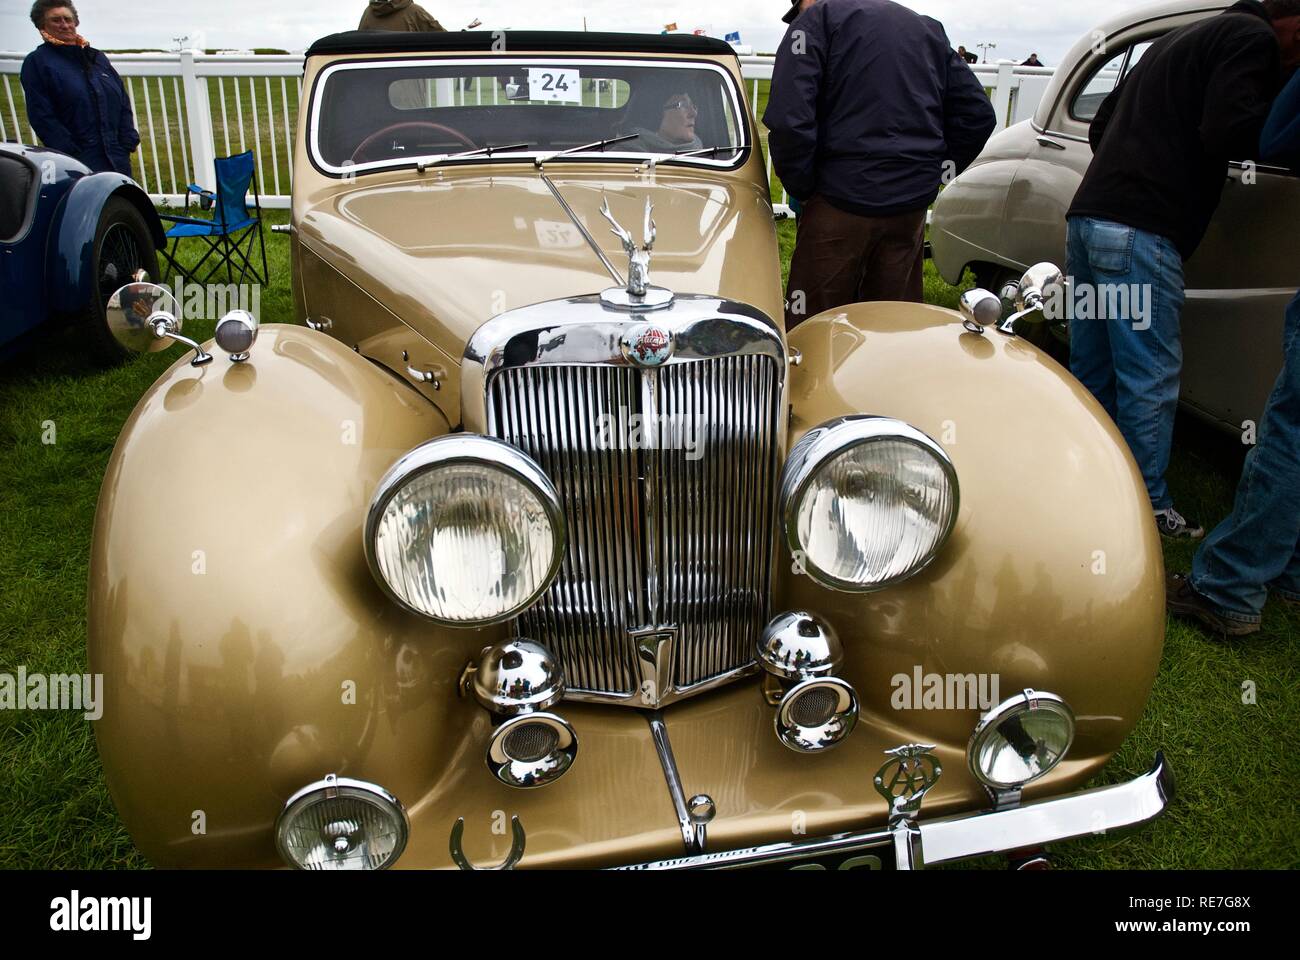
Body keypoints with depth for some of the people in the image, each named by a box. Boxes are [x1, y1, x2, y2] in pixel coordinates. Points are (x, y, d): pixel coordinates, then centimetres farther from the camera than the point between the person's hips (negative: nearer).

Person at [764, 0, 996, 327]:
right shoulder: (929, 28, 19)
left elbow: (788, 121, -14)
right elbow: (978, 115, 17)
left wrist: (803, 189, -3)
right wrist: (934, 172, 16)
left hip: (841, 205, -6)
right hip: (913, 209, 6)